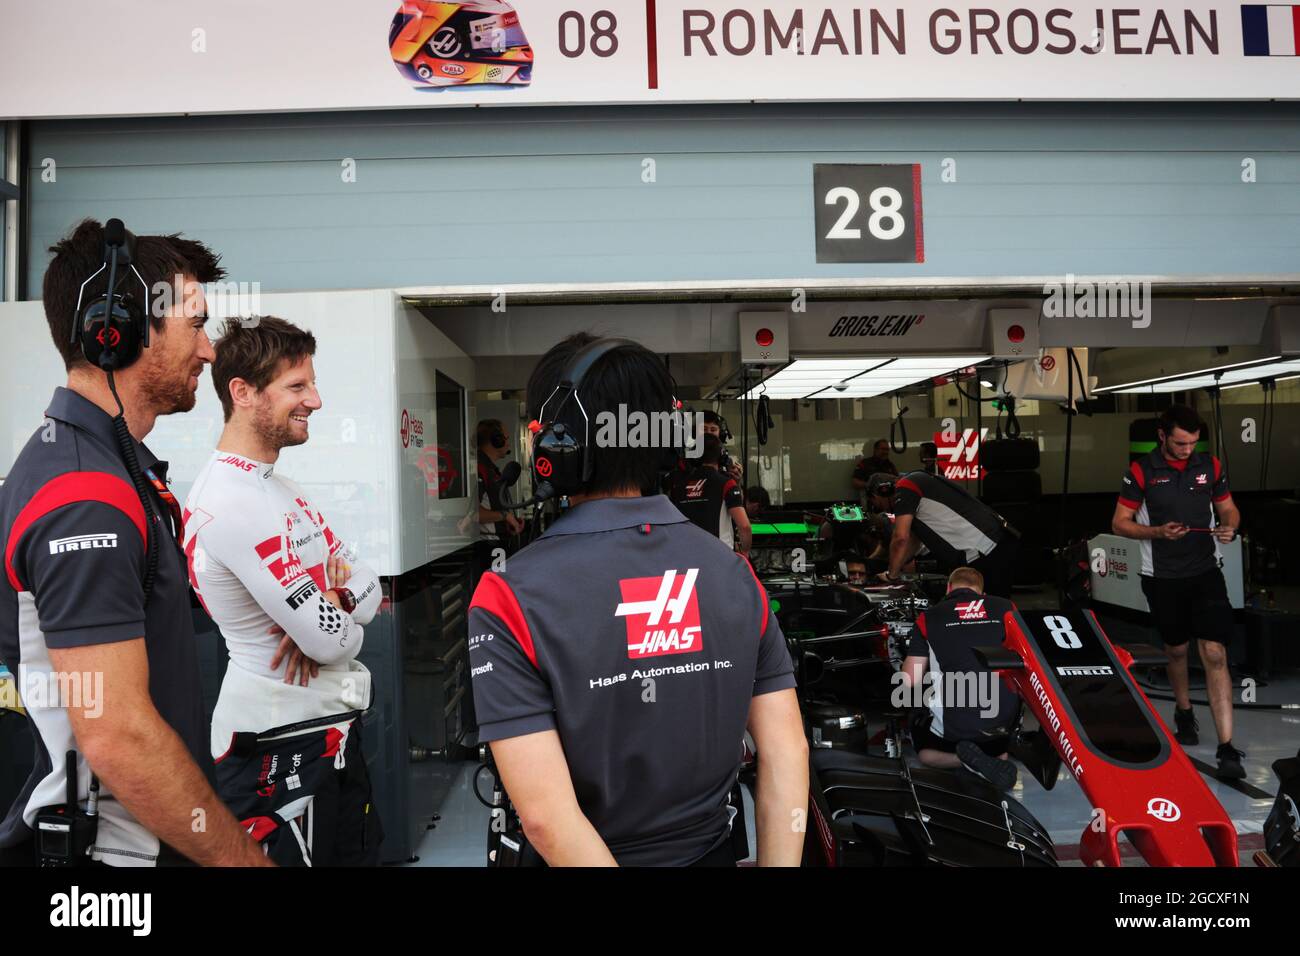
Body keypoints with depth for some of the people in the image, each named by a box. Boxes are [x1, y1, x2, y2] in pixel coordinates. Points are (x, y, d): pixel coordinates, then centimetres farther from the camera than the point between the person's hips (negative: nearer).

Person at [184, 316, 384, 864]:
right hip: (279, 741, -9)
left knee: (360, 854, 21)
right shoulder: (234, 501, -23)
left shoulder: (278, 488, 9)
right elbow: (335, 642, -24)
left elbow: (371, 590, 7)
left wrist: (324, 612, -14)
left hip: (331, 725, 10)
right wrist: (340, 611, -1)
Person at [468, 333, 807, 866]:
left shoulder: (511, 599, -23)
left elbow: (546, 817, -25)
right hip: (709, 850, 3)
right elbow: (787, 754, -9)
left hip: (587, 854, -3)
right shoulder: (735, 572, -11)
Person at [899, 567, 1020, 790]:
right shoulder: (1006, 607, 5)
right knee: (999, 751, 36)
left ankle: (967, 758, -1)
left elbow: (910, 681, -1)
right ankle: (998, 760, 1)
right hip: (1006, 719, 3)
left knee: (923, 748, 29)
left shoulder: (929, 617, 1)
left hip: (953, 723, -2)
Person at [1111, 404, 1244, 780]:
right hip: (1162, 578, -1)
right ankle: (1183, 712, 41)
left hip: (1206, 573, 1)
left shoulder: (1210, 465, 2)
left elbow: (1229, 509, 13)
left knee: (1215, 655, -9)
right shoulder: (1141, 471, -6)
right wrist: (1158, 531, -19)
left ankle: (1227, 748, -8)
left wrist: (1229, 526, -10)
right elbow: (1119, 523, -3)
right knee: (1176, 650, 15)